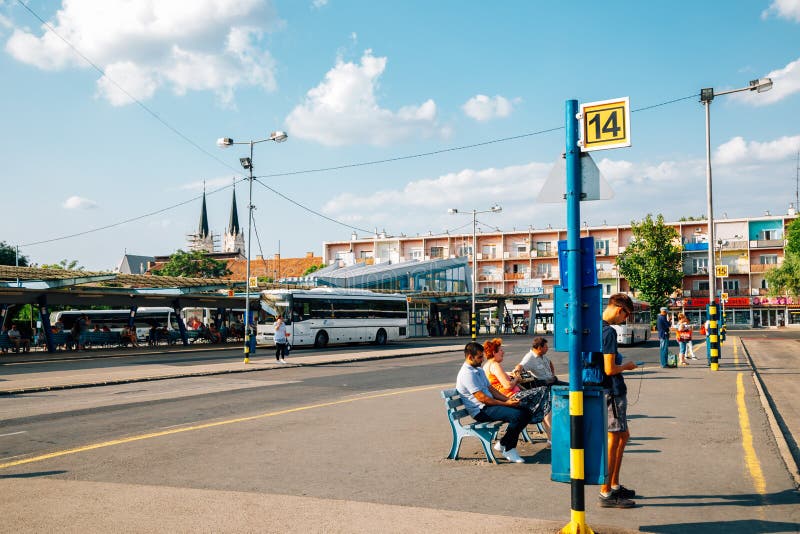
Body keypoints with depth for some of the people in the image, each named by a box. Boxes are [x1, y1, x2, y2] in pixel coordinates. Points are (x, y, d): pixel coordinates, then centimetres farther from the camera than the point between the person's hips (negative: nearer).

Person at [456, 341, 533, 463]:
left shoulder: (479, 370, 18)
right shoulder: (467, 374, -15)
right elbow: (482, 398, -19)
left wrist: (508, 399, 3)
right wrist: (505, 403, -14)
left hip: (489, 406, 10)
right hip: (481, 411, -10)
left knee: (526, 413, -1)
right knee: (518, 415, -26)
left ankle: (503, 444, 5)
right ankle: (508, 449, -9)